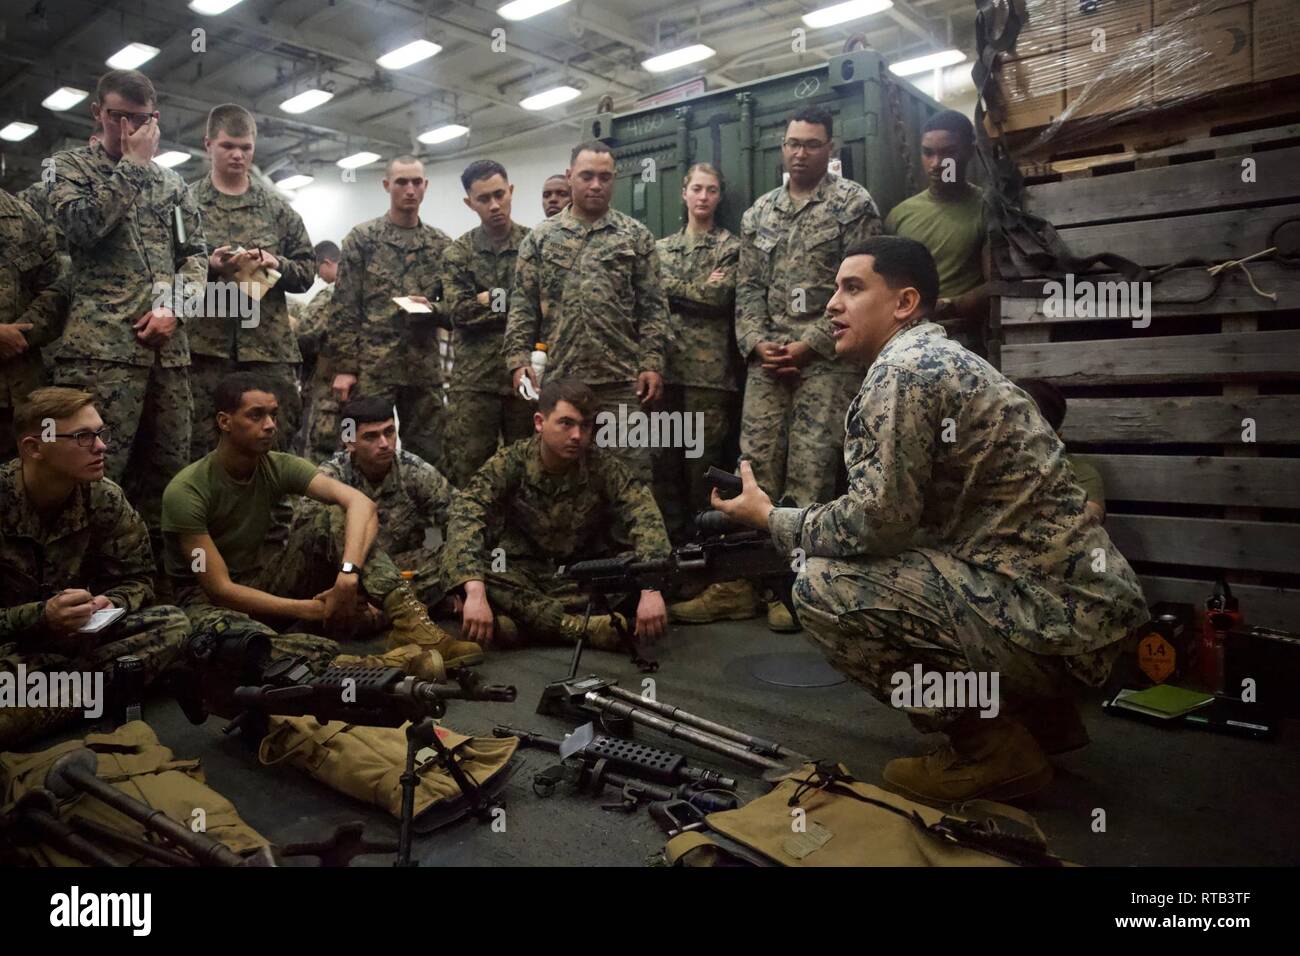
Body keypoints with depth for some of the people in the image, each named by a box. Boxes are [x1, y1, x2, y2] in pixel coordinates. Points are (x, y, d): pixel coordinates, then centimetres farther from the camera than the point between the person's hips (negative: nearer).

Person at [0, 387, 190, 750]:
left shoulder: (105, 499, -8)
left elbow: (137, 578, 2)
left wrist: (108, 605, -20)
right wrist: (40, 616, -32)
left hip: (77, 637, 5)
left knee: (173, 624, -21)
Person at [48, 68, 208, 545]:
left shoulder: (172, 181, 22)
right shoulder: (70, 165, 10)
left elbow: (196, 253, 16)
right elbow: (82, 224, -10)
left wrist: (173, 306, -2)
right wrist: (132, 164, -2)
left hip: (169, 345, 4)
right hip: (101, 345, -4)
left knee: (168, 473, 5)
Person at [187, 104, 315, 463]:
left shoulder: (277, 208, 15)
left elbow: (307, 271, 13)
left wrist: (277, 264, -7)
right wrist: (207, 266, -14)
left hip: (270, 345, 2)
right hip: (205, 343, -2)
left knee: (276, 442, 1)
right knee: (204, 447, 1)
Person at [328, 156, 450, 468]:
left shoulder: (442, 244, 11)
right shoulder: (361, 238, 3)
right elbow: (344, 309, -1)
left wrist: (432, 308, -9)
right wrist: (344, 366, -8)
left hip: (425, 367, 3)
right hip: (371, 365, -3)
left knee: (427, 454, 7)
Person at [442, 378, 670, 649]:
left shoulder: (604, 467, -12)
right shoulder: (509, 463, -14)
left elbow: (647, 520, -23)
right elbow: (464, 518, -27)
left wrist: (651, 590, -42)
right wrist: (476, 594, -44)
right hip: (518, 573, 0)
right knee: (456, 565, -31)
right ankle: (582, 626, -32)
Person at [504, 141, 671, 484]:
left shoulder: (636, 236, 7)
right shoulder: (540, 238, 10)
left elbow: (653, 307, 2)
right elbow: (523, 306, 6)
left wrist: (652, 364, -7)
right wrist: (518, 359, -4)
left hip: (621, 379, -1)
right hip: (558, 379, 2)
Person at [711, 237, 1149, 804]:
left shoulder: (901, 369, -13)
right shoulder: (941, 358, 18)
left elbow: (878, 521, -18)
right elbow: (902, 515, 19)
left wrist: (771, 518, -2)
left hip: (1052, 609, -10)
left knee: (823, 586, -15)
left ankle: (993, 747, -2)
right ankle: (1042, 713, 22)